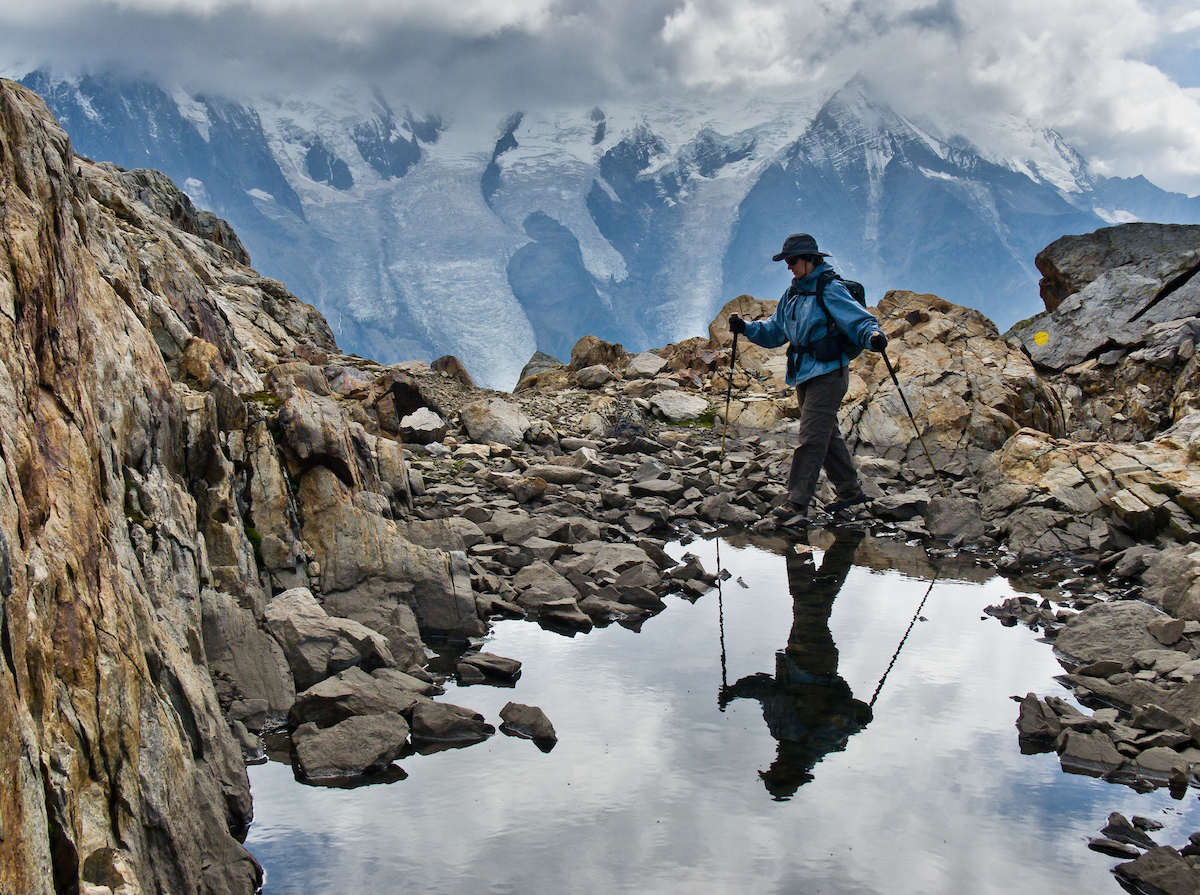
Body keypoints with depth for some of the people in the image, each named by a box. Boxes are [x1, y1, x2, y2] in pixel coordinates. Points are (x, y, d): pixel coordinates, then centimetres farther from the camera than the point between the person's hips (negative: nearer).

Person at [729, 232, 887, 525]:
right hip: (804, 374, 9)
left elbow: (860, 320, -18)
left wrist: (873, 336, -39)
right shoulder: (793, 294, 14)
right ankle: (850, 491, 31)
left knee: (811, 438, -14)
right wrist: (746, 328, 3)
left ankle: (796, 505, -18)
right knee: (827, 435, 17)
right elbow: (774, 331, 18)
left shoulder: (830, 290, -11)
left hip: (829, 373, -9)